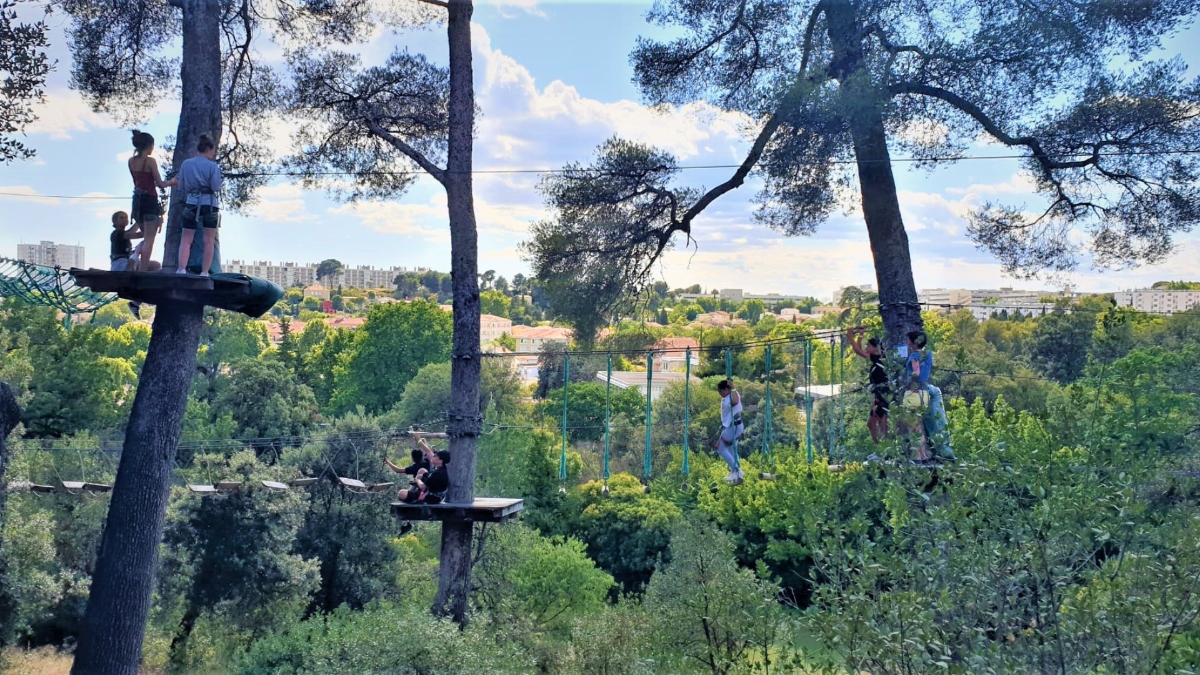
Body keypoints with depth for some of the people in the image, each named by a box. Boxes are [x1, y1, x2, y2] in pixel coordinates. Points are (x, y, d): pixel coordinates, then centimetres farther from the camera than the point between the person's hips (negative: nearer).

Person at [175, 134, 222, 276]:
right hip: (209, 204, -2)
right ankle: (204, 272, 2)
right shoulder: (212, 166, -6)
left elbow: (181, 187, 8)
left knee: (186, 239, 6)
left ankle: (182, 269, -9)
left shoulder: (186, 163, 4)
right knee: (208, 241, 5)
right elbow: (216, 187, -9)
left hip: (191, 203, 3)